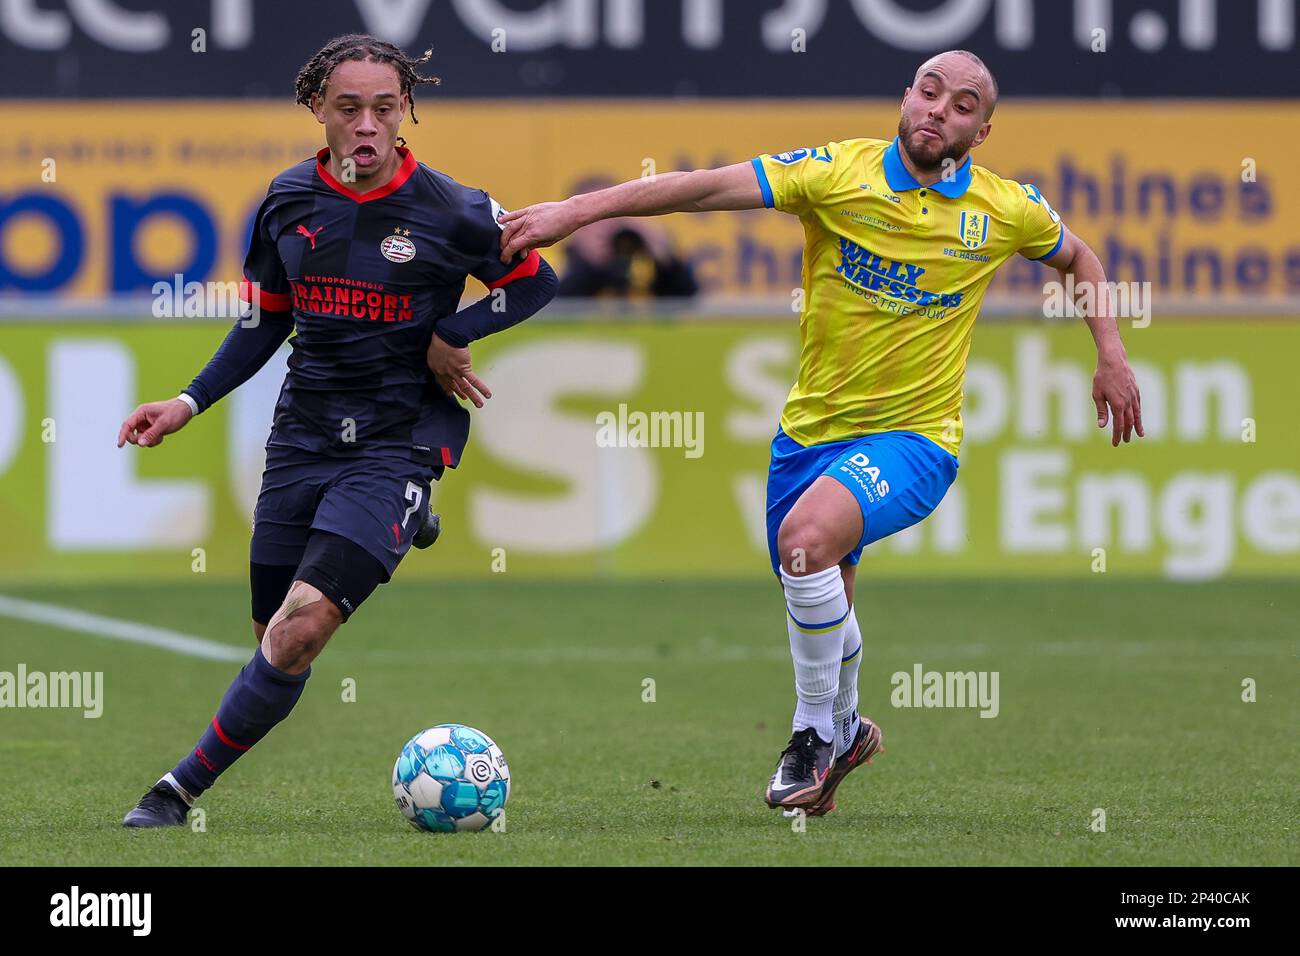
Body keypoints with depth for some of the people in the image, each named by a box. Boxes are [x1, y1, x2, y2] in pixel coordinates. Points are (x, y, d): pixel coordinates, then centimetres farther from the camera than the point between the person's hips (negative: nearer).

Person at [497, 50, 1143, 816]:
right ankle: (845, 729, 49)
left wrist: (1112, 358, 8)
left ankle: (815, 733, -12)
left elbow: (1077, 258, 17)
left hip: (912, 437, -3)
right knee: (823, 606, 16)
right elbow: (713, 187, -17)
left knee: (808, 536, -30)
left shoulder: (1005, 210, -5)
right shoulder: (840, 174, -9)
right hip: (811, 429, 3)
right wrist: (580, 209, -25)